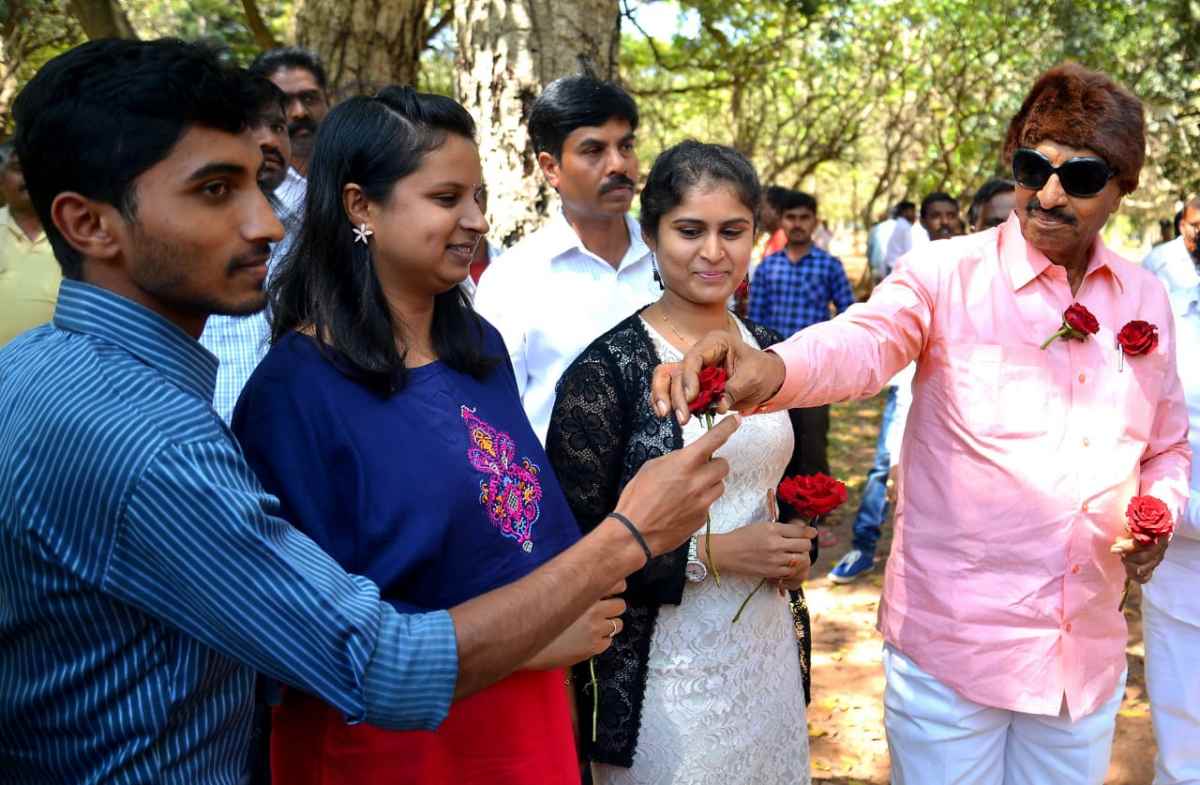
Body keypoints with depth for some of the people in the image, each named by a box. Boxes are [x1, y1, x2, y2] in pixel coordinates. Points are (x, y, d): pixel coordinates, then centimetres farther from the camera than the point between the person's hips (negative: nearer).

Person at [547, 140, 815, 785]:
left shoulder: (768, 352, 4)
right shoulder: (607, 368, -14)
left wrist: (796, 549, -1)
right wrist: (709, 555, -19)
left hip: (770, 650, 6)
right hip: (665, 668, -5)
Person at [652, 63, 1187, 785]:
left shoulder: (1146, 300, 5)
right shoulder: (949, 274, -10)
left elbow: (1167, 446, 18)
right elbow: (863, 343, -31)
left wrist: (1159, 511, -3)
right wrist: (771, 368, -52)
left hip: (1088, 656, 5)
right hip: (950, 646, -4)